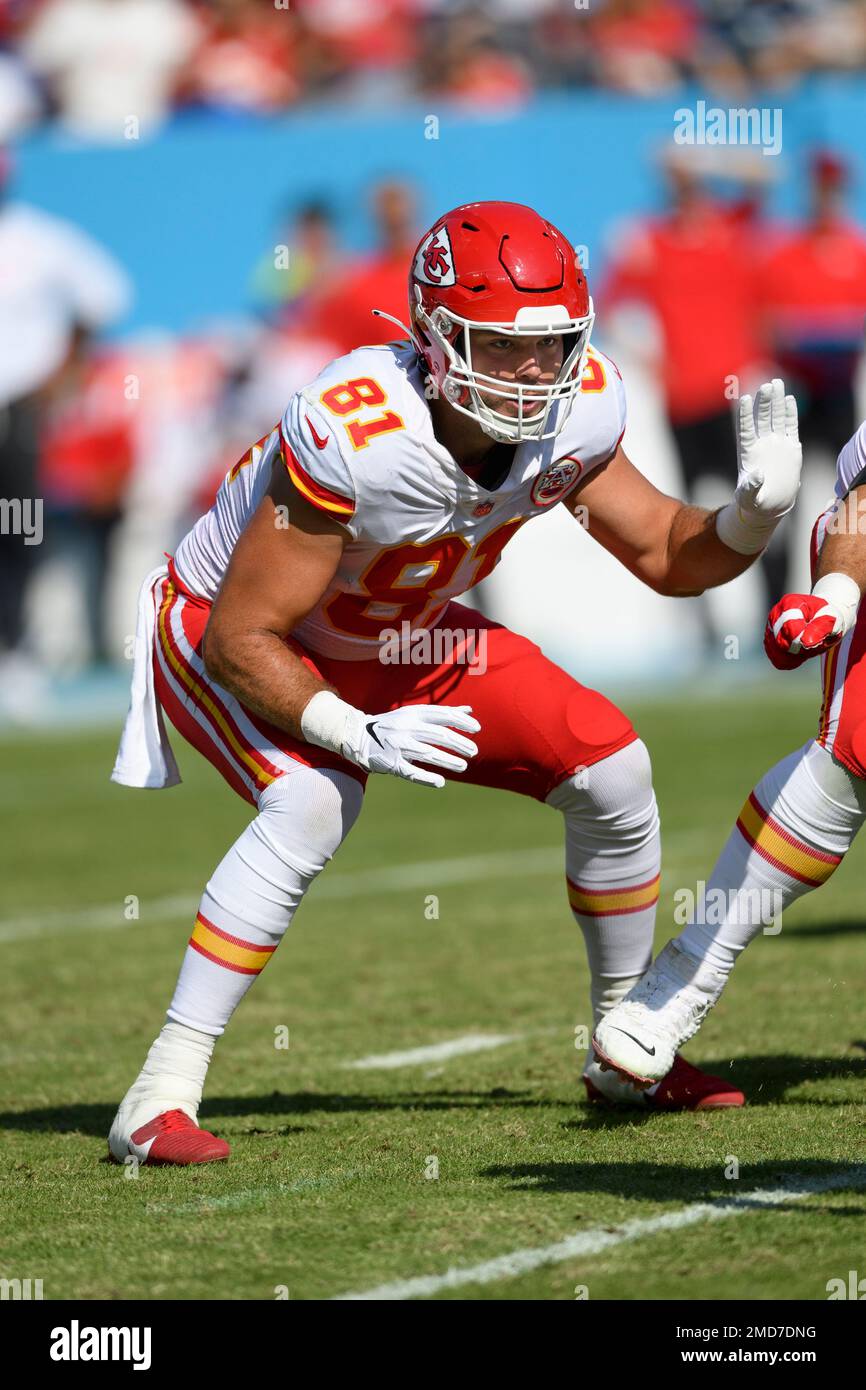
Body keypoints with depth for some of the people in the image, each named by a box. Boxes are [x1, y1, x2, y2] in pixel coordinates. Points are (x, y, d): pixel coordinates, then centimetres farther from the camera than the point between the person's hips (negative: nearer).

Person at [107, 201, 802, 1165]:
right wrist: (361, 736, -41)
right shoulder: (358, 435, -38)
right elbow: (240, 641, -32)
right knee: (313, 804, -34)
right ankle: (162, 1097, -29)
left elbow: (665, 555, -4)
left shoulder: (576, 413, -19)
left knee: (611, 769, -1)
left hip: (398, 644, 7)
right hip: (221, 634, -7)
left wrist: (753, 515, -24)